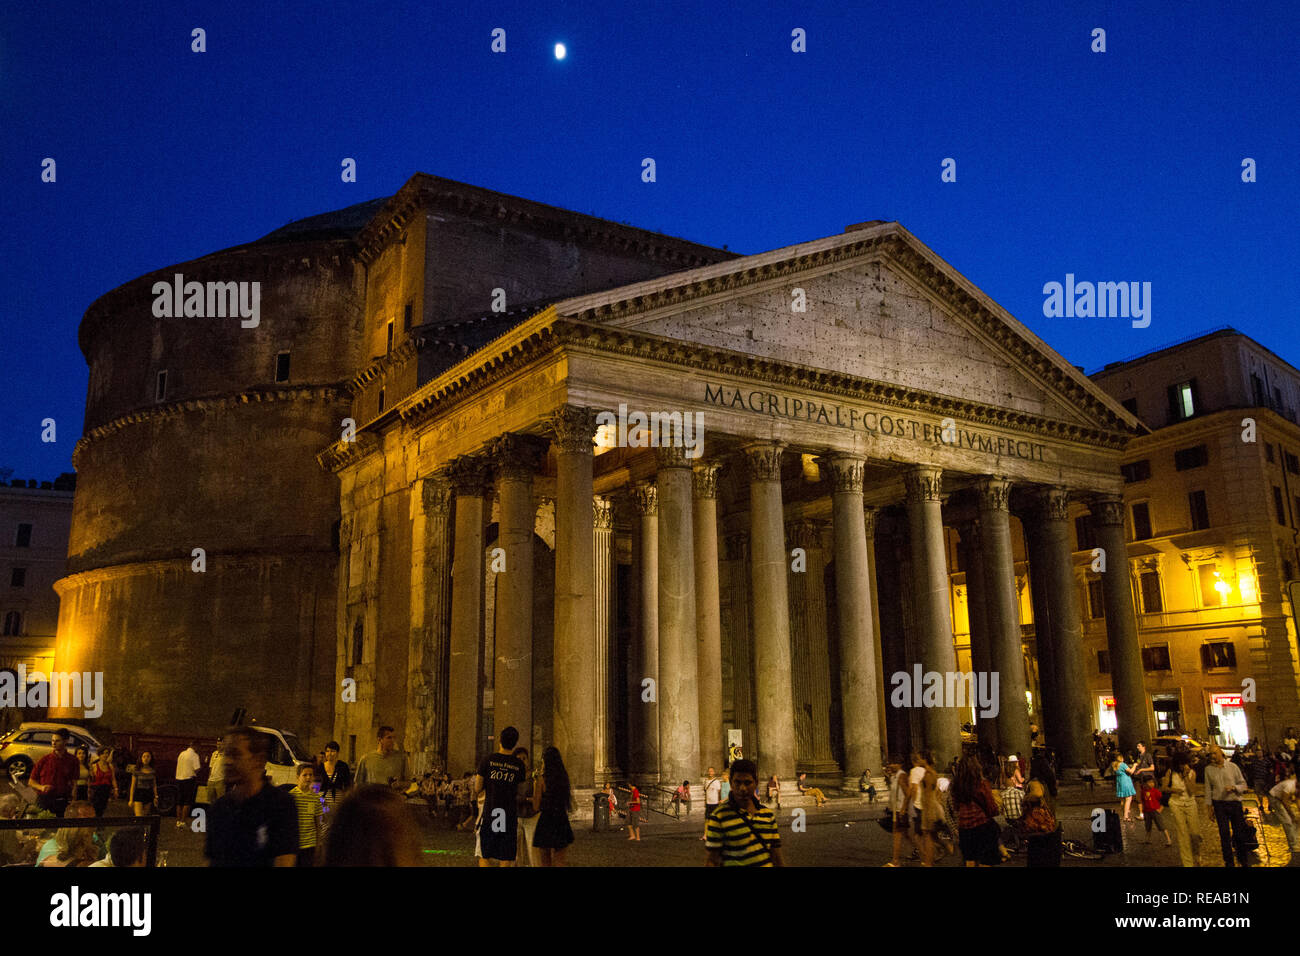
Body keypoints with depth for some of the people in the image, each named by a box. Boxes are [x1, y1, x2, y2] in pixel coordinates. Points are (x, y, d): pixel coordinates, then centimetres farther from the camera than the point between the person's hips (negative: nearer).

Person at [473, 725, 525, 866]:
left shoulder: (488, 760, -3)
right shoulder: (519, 765, 2)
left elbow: (477, 789, 0)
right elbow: (519, 792, 8)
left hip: (490, 812, -1)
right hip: (510, 815, 1)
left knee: (484, 857, 10)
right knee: (506, 860, 5)